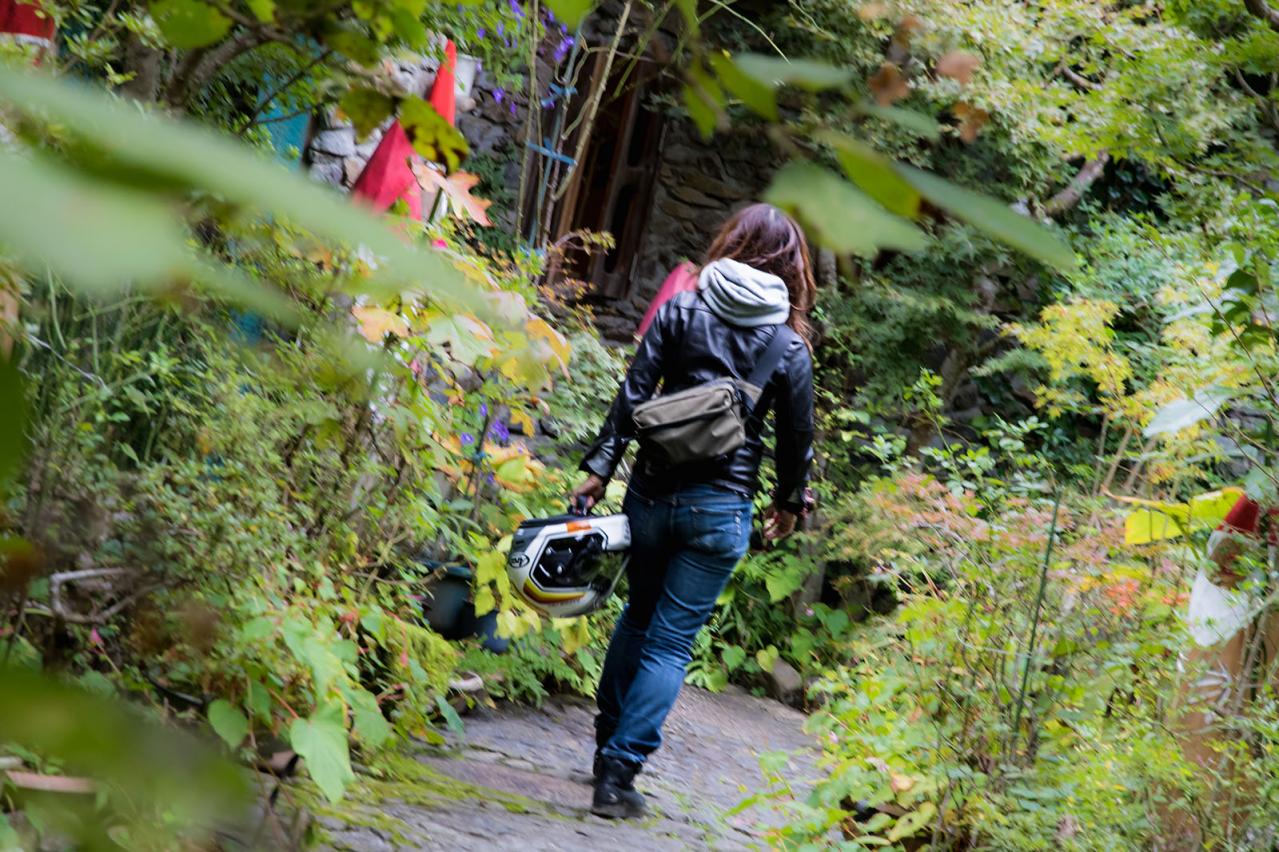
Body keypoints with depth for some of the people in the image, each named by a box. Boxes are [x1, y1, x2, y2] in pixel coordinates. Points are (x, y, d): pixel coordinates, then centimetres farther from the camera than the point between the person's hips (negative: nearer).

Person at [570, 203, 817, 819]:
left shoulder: (682, 311, -1)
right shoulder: (788, 346, -2)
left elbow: (633, 395, -4)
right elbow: (797, 435, 5)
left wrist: (600, 467, -1)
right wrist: (790, 502, 20)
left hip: (653, 491, 2)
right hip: (720, 510, -2)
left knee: (638, 616, 22)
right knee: (671, 640, 3)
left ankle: (609, 746, 32)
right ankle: (618, 773, -4)